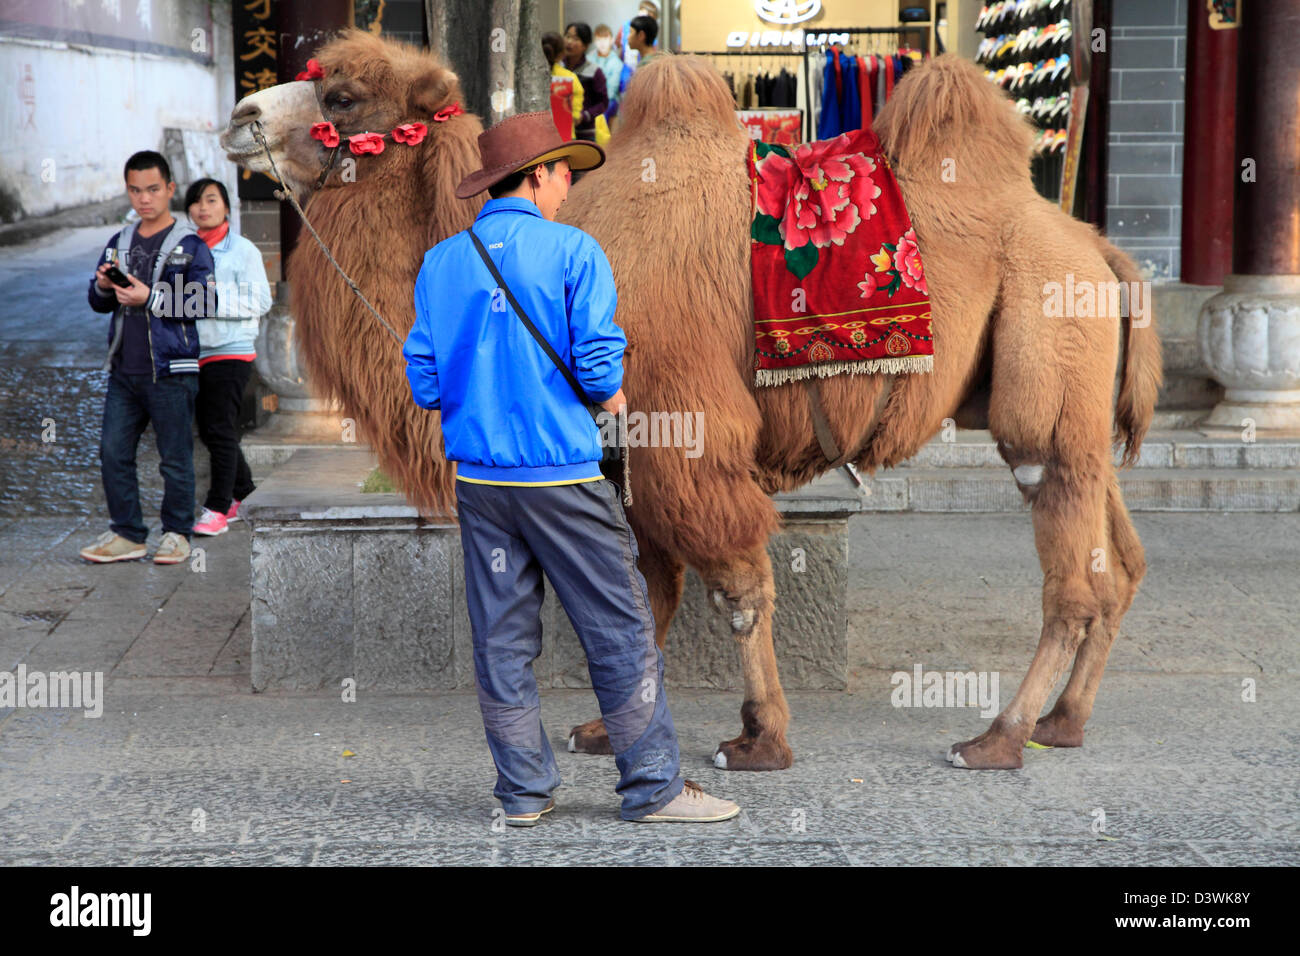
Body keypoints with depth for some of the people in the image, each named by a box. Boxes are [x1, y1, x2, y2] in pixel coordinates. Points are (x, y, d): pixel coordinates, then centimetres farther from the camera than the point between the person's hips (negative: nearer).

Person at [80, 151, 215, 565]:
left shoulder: (190, 246, -3)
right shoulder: (119, 243, 14)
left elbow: (205, 302, -12)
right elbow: (97, 302, 19)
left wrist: (150, 298, -19)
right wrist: (103, 287, -4)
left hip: (171, 372, -5)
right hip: (124, 371, 6)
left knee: (175, 457, 1)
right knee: (113, 452, 4)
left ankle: (176, 533, 13)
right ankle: (126, 534, 13)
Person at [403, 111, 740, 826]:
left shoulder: (440, 263, 7)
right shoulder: (572, 251, -7)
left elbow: (424, 383, 5)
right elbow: (598, 365, -13)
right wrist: (610, 398, 8)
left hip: (476, 474, 5)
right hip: (562, 473, -5)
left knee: (501, 639, 10)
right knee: (619, 631, 3)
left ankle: (523, 792, 16)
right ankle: (652, 787, 7)